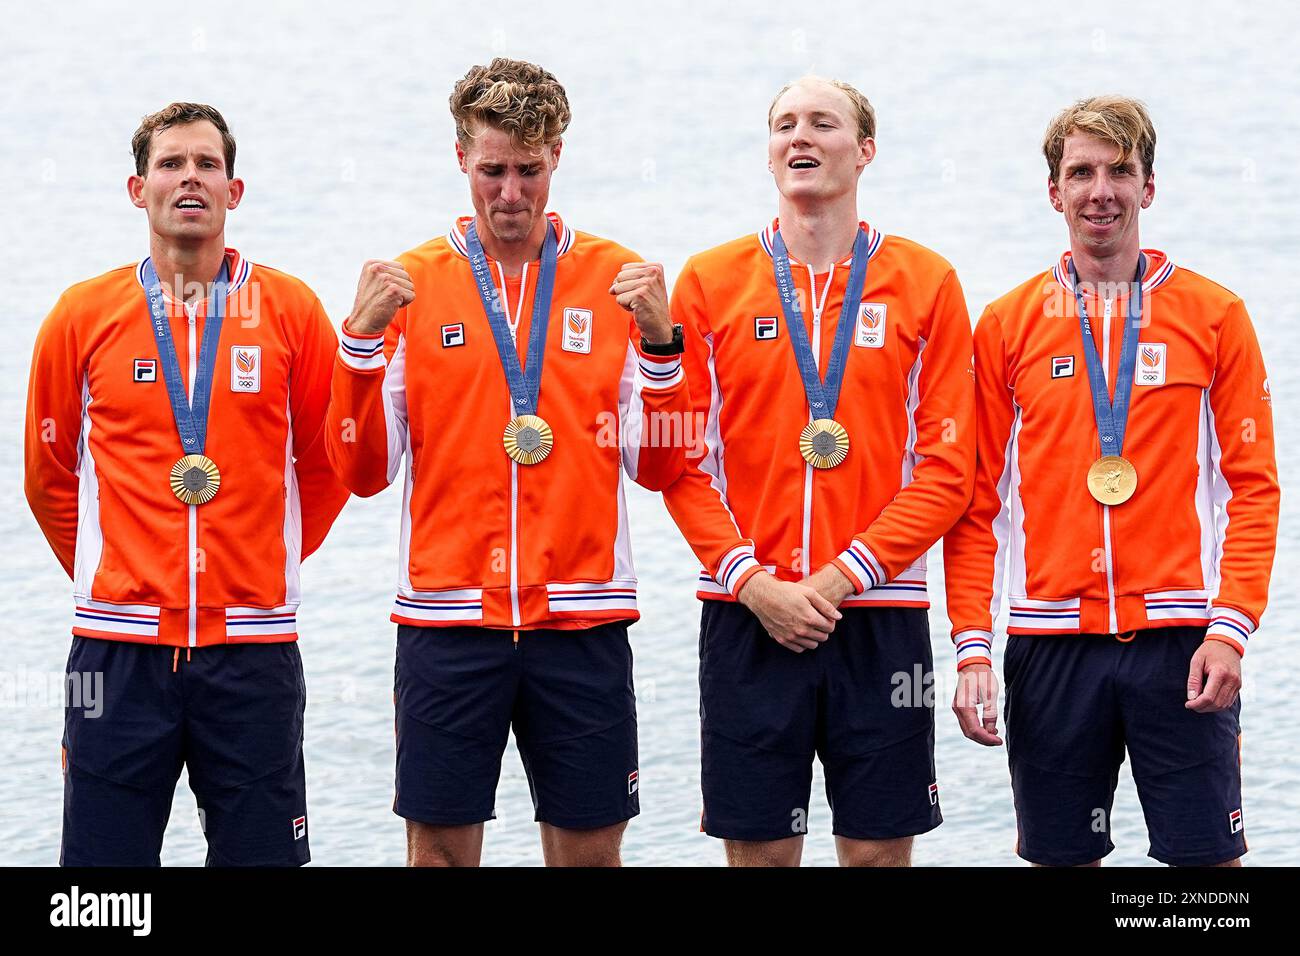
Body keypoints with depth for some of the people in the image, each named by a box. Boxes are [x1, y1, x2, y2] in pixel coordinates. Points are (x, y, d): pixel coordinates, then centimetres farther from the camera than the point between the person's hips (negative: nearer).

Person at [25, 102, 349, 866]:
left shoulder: (291, 311, 3)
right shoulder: (84, 316, 4)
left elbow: (330, 461, 11)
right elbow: (50, 474, 13)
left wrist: (270, 563, 10)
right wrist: (105, 574, 10)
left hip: (253, 647, 0)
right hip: (118, 651, 0)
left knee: (260, 852, 4)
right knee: (105, 853, 0)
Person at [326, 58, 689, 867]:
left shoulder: (617, 280, 5)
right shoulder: (411, 283, 4)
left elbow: (658, 466, 2)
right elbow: (364, 471, 1)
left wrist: (659, 339, -11)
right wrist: (362, 340, -12)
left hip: (583, 619, 0)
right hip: (448, 623, 0)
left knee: (590, 846, 5)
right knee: (441, 846, 3)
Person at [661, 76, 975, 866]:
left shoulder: (926, 283, 4)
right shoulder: (709, 282, 6)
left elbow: (947, 469, 0)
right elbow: (682, 462, 3)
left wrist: (842, 577, -10)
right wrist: (753, 582, -10)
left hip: (878, 615, 0)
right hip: (746, 618, 0)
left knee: (879, 846, 1)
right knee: (759, 847, 2)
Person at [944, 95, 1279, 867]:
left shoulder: (1214, 316, 4)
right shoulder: (1006, 326, 7)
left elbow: (1253, 486, 2)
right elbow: (977, 504, 7)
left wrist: (1231, 625, -10)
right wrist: (972, 644, -2)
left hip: (1179, 636, -1)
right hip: (1051, 641, 1)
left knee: (1206, 855, -2)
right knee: (1059, 855, 6)